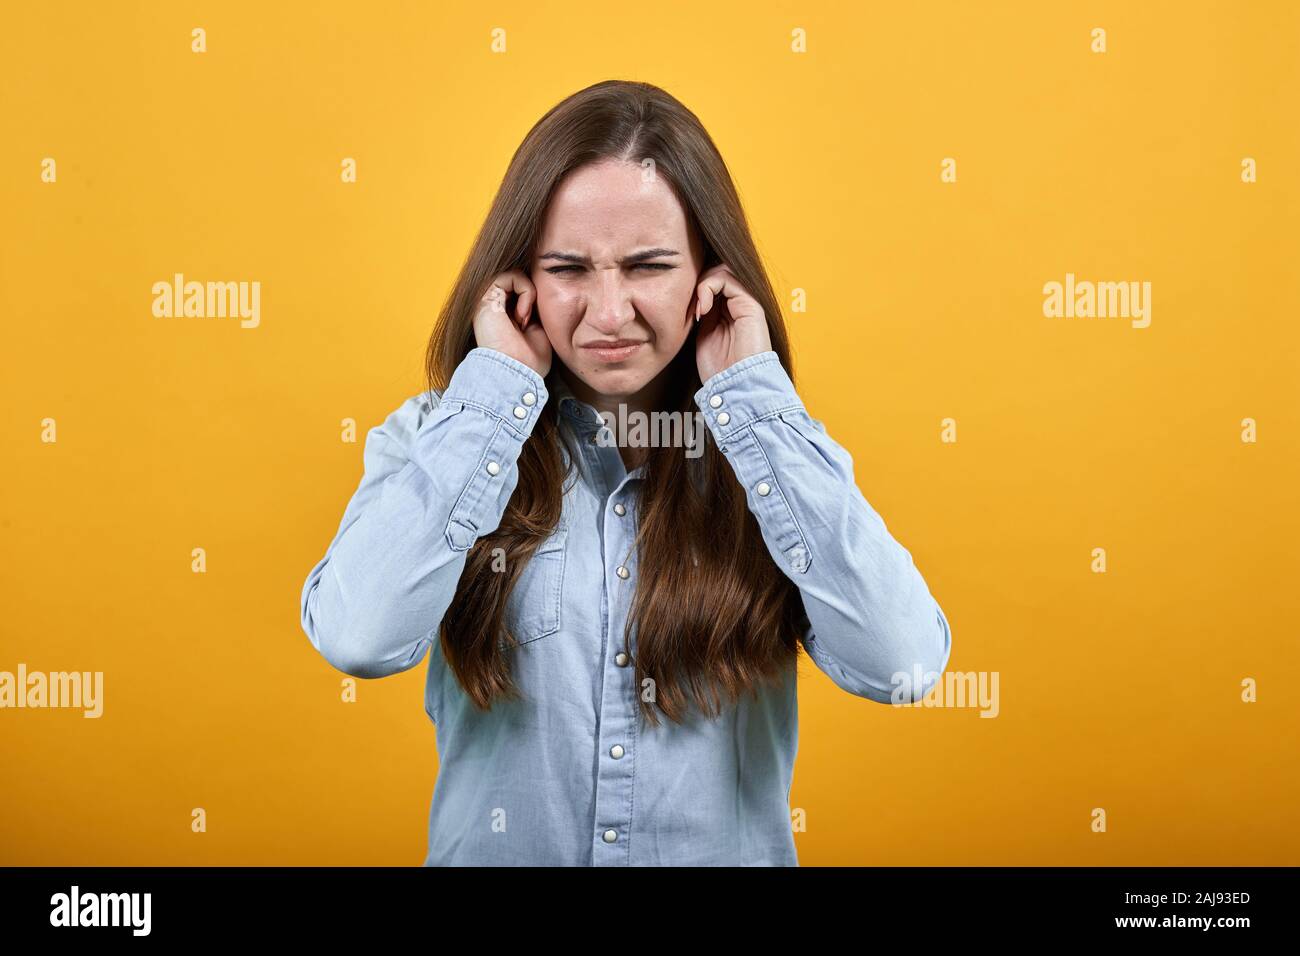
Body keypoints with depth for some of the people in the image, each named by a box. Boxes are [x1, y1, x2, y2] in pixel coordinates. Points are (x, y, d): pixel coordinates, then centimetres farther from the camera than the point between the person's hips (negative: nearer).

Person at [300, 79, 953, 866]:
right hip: (495, 849, 1)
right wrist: (498, 386, -14)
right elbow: (359, 640, -20)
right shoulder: (441, 439, -4)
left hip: (731, 849, 0)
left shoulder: (770, 446, -2)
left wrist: (754, 393, -14)